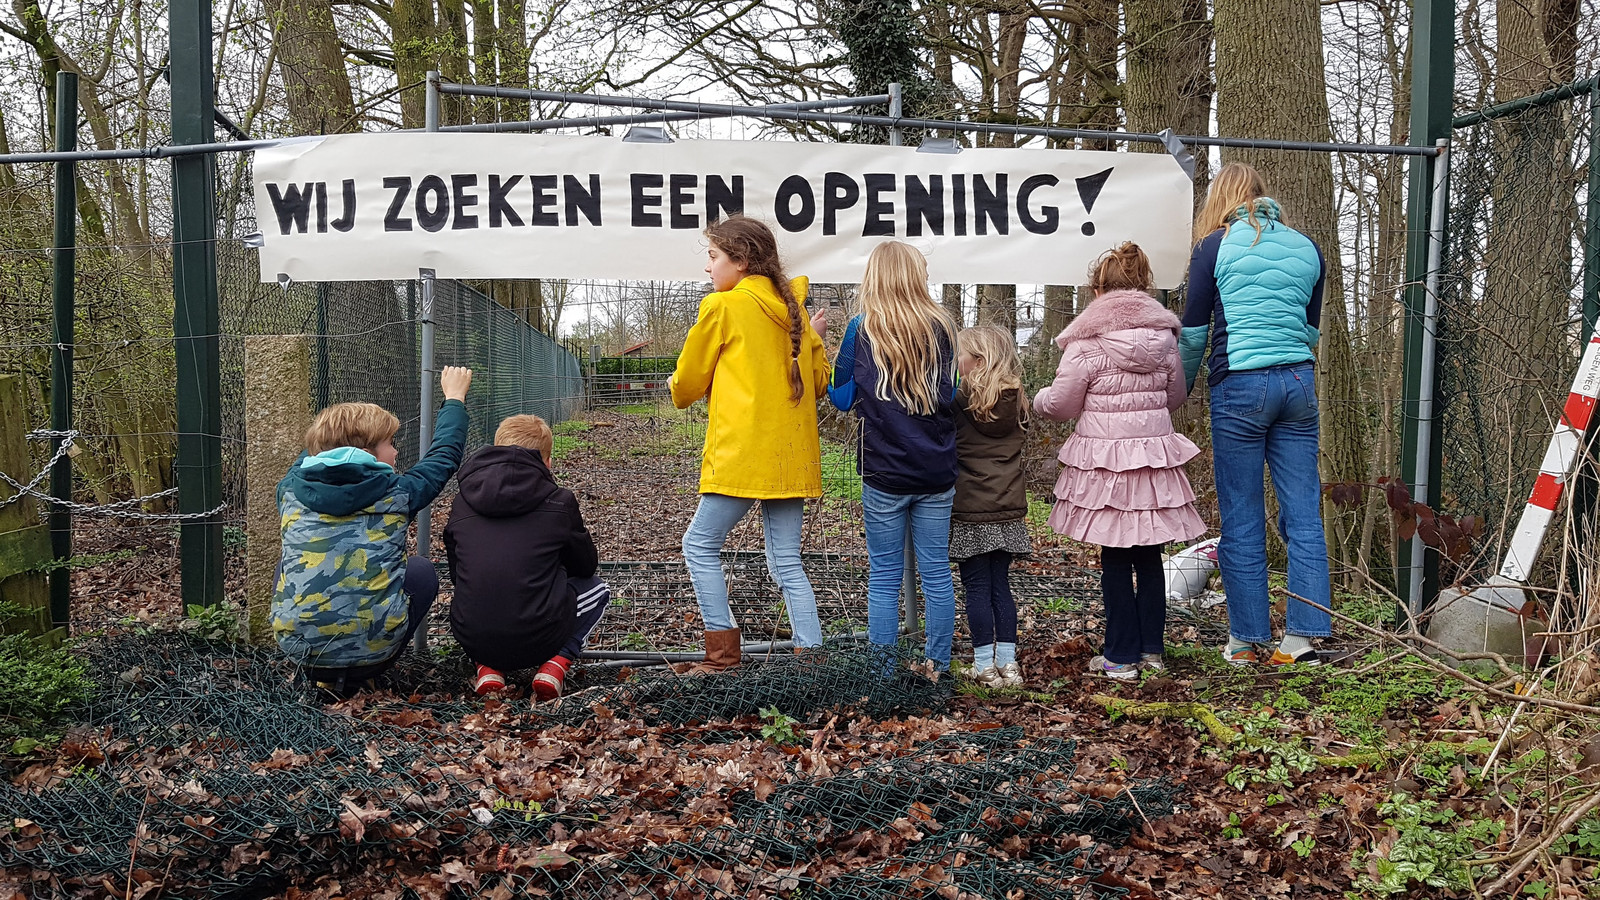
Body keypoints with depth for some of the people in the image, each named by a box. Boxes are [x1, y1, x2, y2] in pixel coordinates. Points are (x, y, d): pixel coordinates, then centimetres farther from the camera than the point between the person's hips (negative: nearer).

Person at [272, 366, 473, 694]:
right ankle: (354, 676, 12)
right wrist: (454, 398, 33)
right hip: (371, 642, -3)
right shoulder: (396, 492, -1)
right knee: (422, 569, 26)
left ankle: (321, 672, 21)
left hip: (294, 641, 3)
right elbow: (444, 456, 17)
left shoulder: (291, 491, 7)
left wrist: (327, 433, 47)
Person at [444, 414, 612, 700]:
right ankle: (556, 663, 4)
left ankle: (487, 668, 12)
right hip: (538, 641, -3)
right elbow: (587, 565, 15)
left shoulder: (462, 504, 9)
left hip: (471, 640, 3)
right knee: (597, 590, 27)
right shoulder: (559, 501, 1)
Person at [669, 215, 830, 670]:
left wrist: (676, 386, 24)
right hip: (793, 456, 7)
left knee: (700, 546, 5)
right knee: (786, 560, 10)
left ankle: (723, 654, 2)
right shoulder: (793, 307, 12)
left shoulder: (722, 307, -5)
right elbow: (820, 379, 17)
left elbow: (687, 383, 3)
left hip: (742, 454, -7)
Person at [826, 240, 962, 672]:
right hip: (937, 473, 2)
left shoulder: (862, 329, -6)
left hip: (884, 472, -2)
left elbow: (842, 397, -1)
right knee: (936, 570, 9)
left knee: (884, 575, 5)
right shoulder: (942, 327, 1)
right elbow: (953, 394, 11)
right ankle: (937, 667, 16)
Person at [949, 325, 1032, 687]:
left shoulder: (959, 400, -12)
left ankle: (985, 665, 5)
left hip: (970, 509, -5)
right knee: (1000, 585, 11)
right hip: (1009, 509, 5)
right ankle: (1008, 662, 13)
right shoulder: (1017, 401, 3)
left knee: (976, 587, 2)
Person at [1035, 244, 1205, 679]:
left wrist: (1039, 400, 17)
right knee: (1149, 554, 13)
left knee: (1114, 558, 3)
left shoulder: (1087, 340, -10)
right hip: (1155, 452, 4)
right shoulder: (1164, 336, 5)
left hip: (1104, 456, -4)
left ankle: (1121, 656, 8)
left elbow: (1061, 404, -5)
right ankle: (1152, 649, 20)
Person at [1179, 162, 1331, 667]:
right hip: (1299, 383, 4)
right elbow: (1311, 331, 19)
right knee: (1304, 514, 6)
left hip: (1240, 385, -4)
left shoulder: (1216, 247, 0)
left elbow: (1193, 333, 3)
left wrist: (1181, 387, 18)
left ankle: (1246, 640, 8)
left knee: (1242, 520, 3)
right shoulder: (1307, 249, 12)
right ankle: (1304, 636, 7)